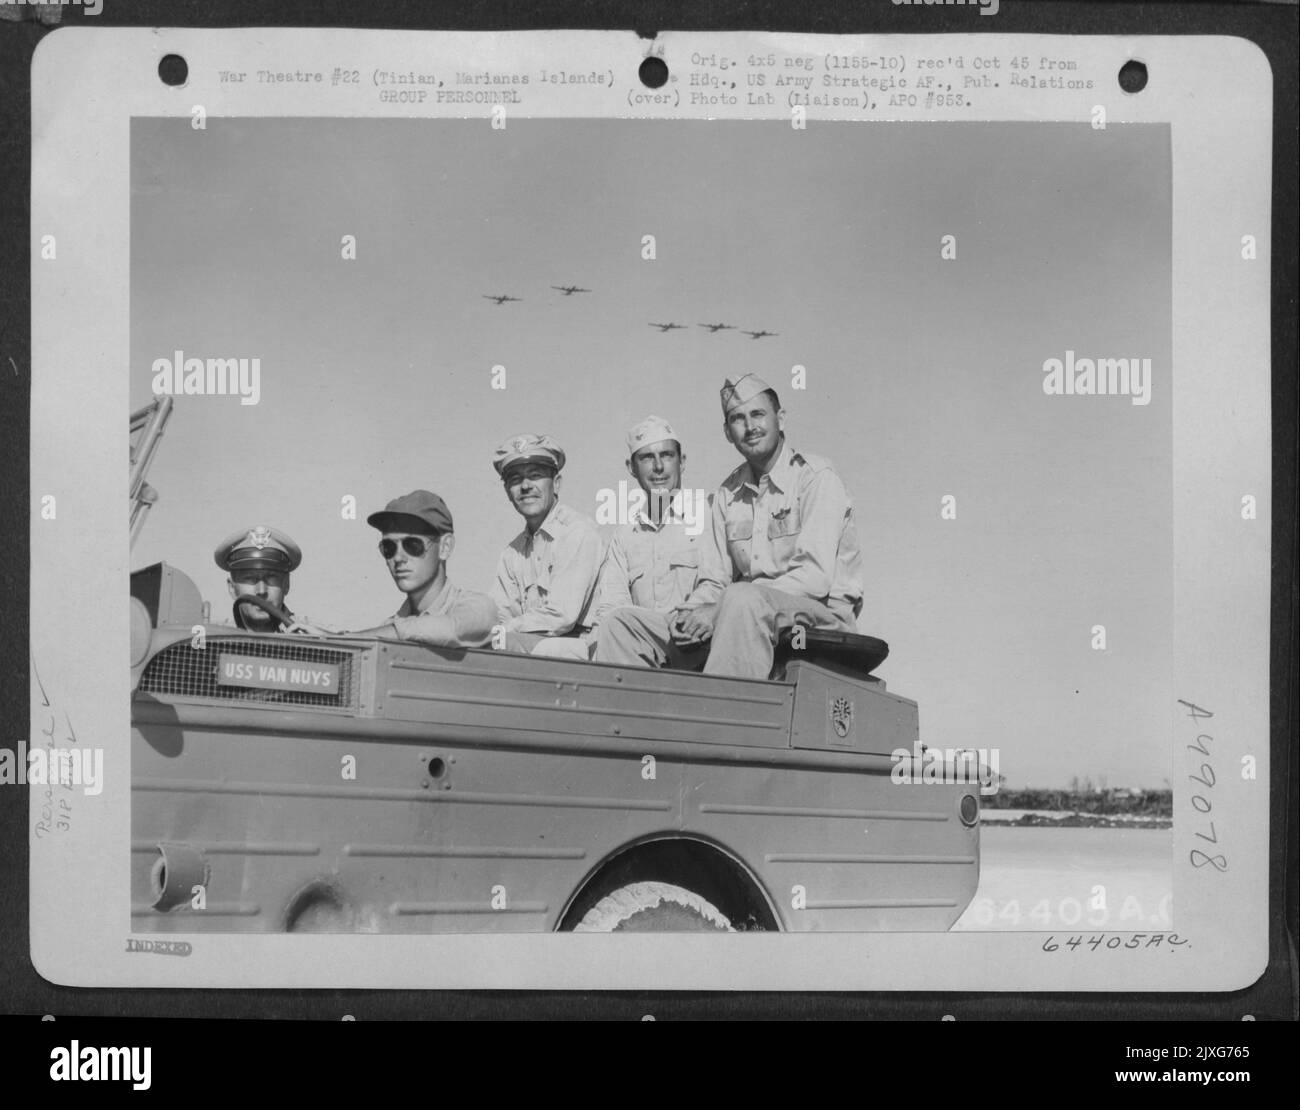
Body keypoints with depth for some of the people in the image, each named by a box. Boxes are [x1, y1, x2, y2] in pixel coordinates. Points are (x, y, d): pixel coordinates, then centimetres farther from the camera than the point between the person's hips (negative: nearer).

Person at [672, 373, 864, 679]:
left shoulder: (815, 477, -8)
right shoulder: (728, 493, 13)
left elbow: (815, 577, -19)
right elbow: (714, 581, 13)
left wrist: (719, 612, -24)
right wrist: (691, 611, -13)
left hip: (824, 615, -6)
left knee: (743, 598, -37)